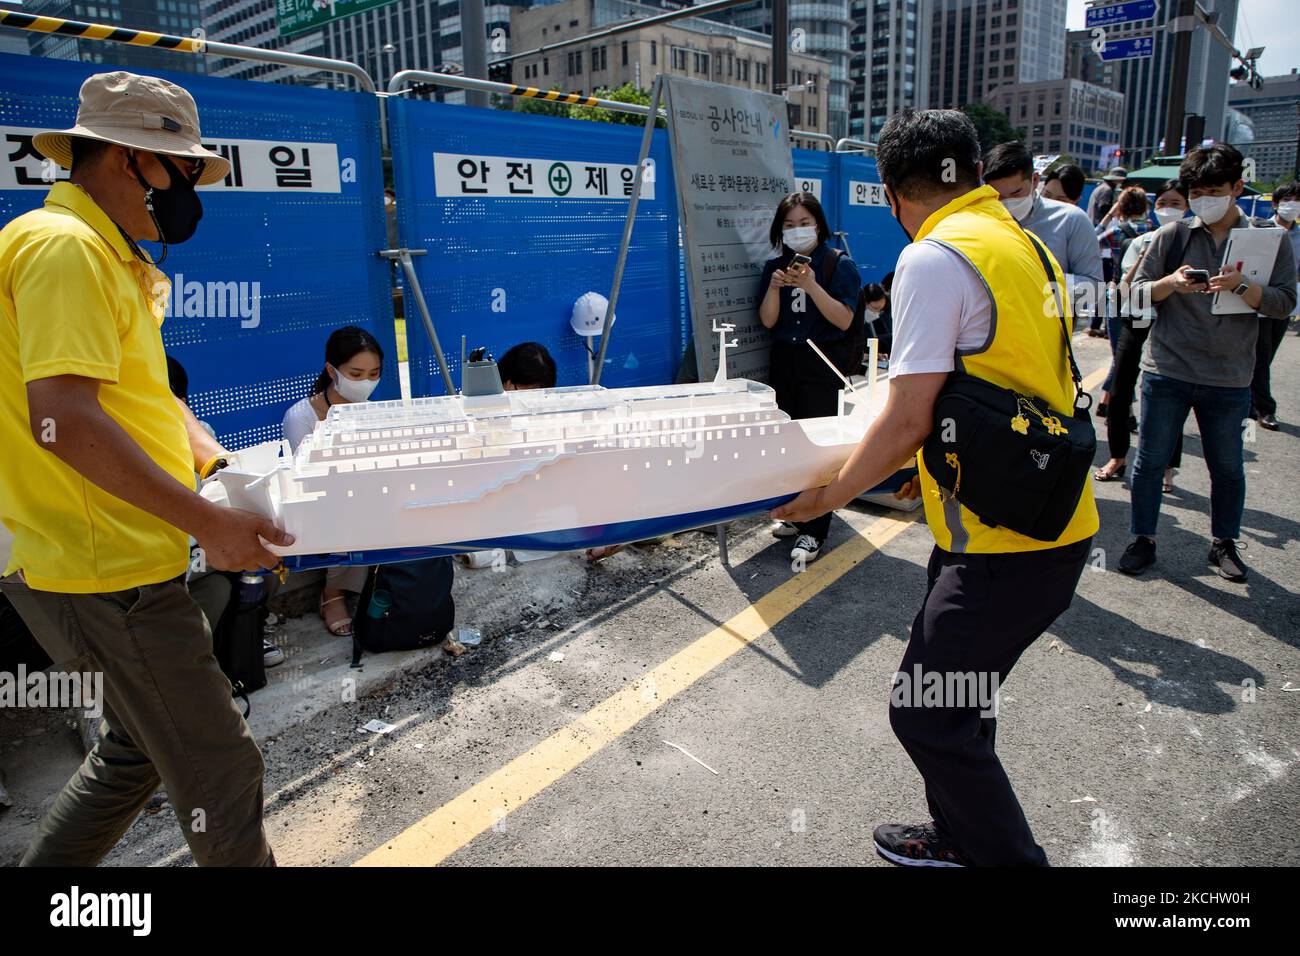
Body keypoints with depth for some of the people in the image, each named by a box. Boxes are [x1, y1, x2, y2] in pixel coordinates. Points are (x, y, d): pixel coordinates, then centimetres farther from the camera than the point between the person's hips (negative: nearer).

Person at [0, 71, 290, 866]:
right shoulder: (64, 247, -16)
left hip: (123, 558, 11)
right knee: (221, 775, 0)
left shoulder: (113, 257, 15)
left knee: (138, 751, 25)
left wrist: (223, 469, 6)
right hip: (110, 569, -11)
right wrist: (205, 521, -25)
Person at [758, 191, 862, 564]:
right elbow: (767, 321, 3)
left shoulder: (839, 265, -3)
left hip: (822, 365, -4)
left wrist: (811, 286, -22)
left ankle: (813, 531, 0)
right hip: (784, 362, 4)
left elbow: (844, 320, -12)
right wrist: (775, 287, -14)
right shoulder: (775, 266, 9)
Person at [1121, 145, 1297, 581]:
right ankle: (1143, 540, 19)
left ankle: (1224, 543, 28)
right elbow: (1139, 291, 2)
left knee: (1227, 467, 11)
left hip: (1228, 377, 1)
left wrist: (1242, 286, -20)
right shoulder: (1172, 235, 3)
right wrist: (1171, 283, -18)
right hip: (1166, 369, 0)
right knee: (1150, 460, 4)